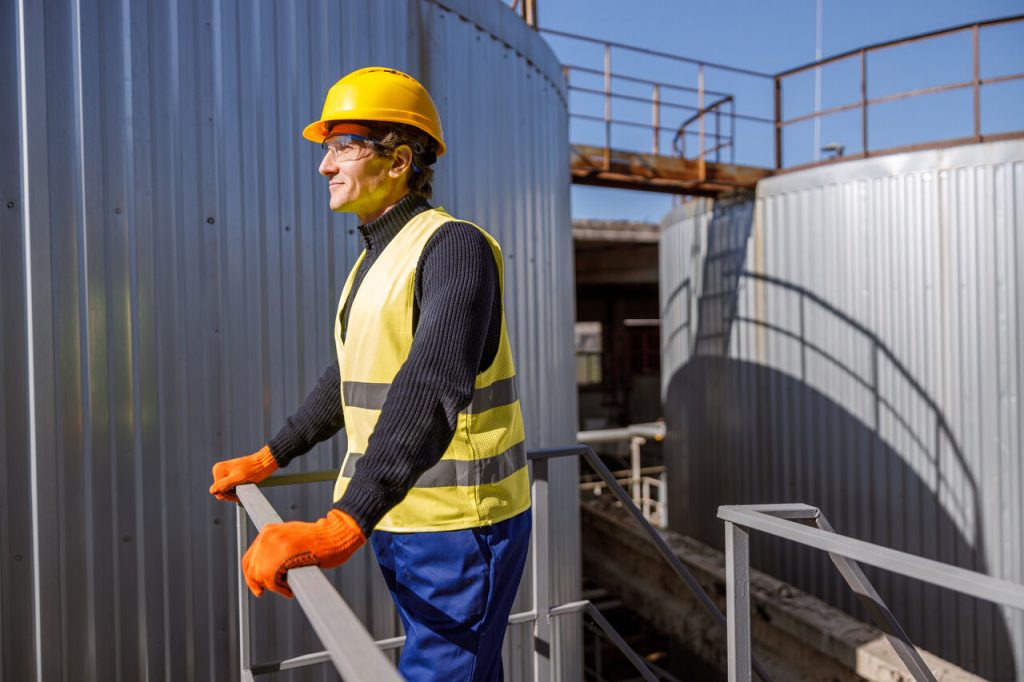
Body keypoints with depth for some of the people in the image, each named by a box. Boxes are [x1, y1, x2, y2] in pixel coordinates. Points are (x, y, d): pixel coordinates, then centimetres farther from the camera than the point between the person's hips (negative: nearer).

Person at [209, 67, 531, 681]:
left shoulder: (454, 246, -17)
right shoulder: (374, 260, 13)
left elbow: (432, 390, -33)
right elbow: (350, 380, 23)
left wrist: (341, 528, -42)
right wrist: (269, 459, 24)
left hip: (461, 528, -8)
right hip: (402, 521, 8)